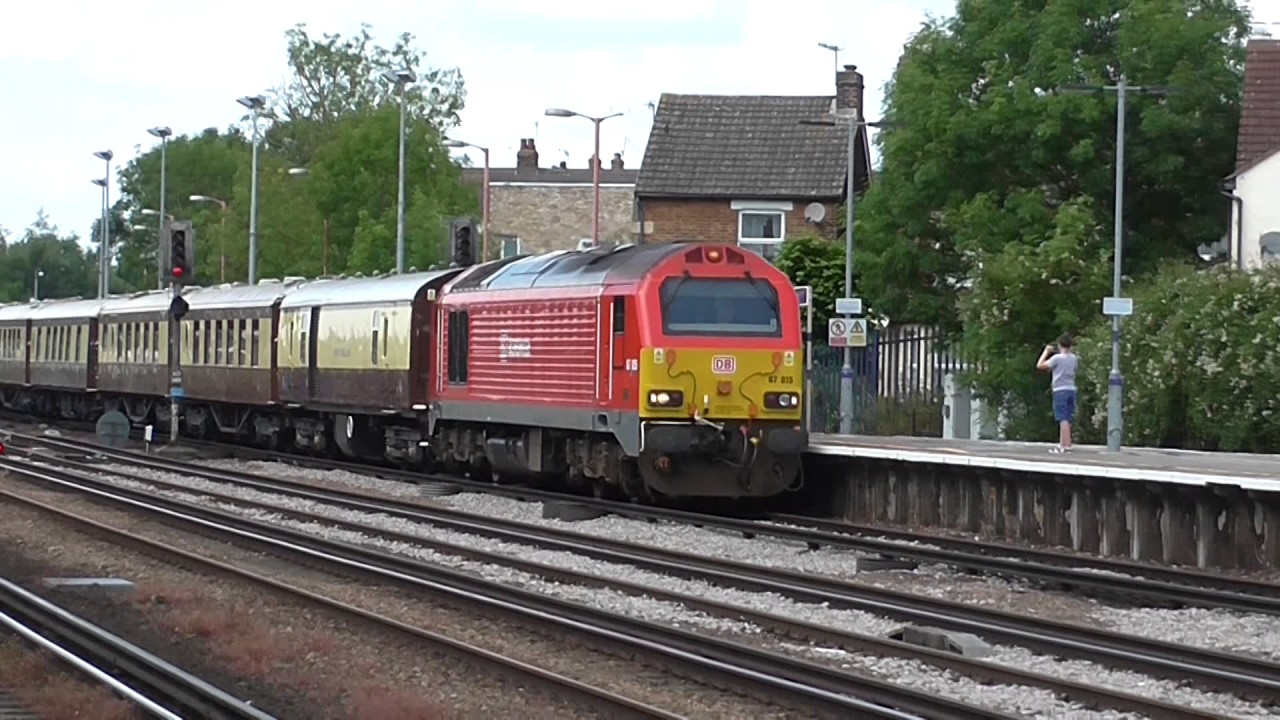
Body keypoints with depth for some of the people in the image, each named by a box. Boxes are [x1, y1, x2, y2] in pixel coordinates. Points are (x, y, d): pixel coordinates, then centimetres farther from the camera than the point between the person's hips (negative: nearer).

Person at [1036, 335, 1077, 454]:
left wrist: (1046, 352, 3)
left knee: (1063, 420, -10)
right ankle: (1062, 444, 18)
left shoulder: (1057, 358, -10)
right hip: (1071, 390, 7)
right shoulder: (1074, 358, 9)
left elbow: (1039, 365, -8)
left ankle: (1066, 445, -15)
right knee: (1066, 419, 13)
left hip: (1060, 390, -7)